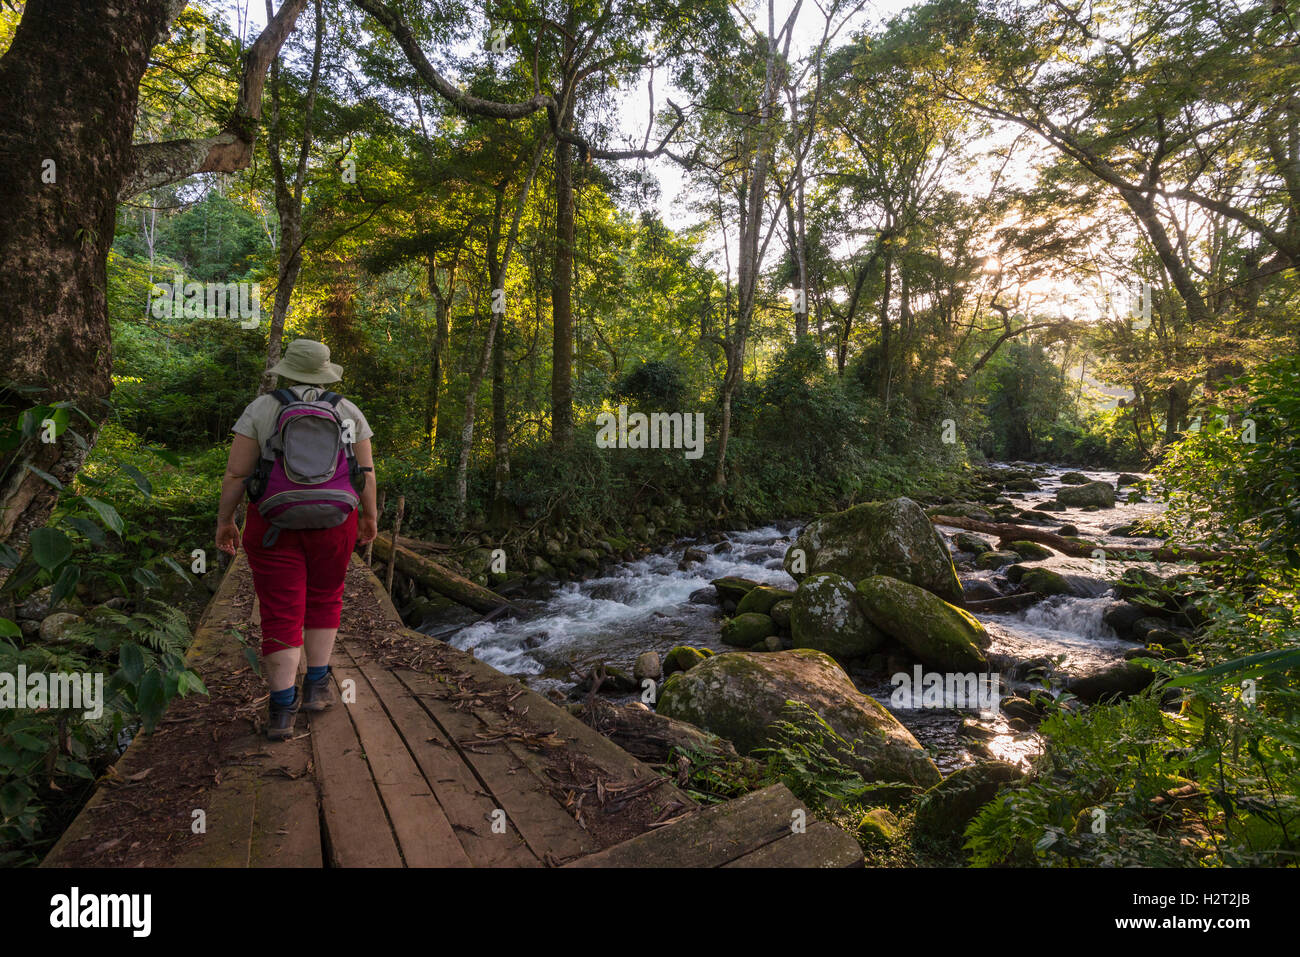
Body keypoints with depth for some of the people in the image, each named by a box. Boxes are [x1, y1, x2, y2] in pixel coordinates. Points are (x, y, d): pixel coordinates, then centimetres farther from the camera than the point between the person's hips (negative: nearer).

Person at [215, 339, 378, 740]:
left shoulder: (260, 409, -4)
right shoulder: (348, 412, -1)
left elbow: (236, 472, -6)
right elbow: (366, 473, -1)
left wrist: (224, 520, 4)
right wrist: (369, 516, 11)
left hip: (274, 524, -1)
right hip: (333, 523, 1)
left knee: (281, 615, 3)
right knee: (324, 600, 20)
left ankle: (282, 710, 2)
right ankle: (316, 686, 20)